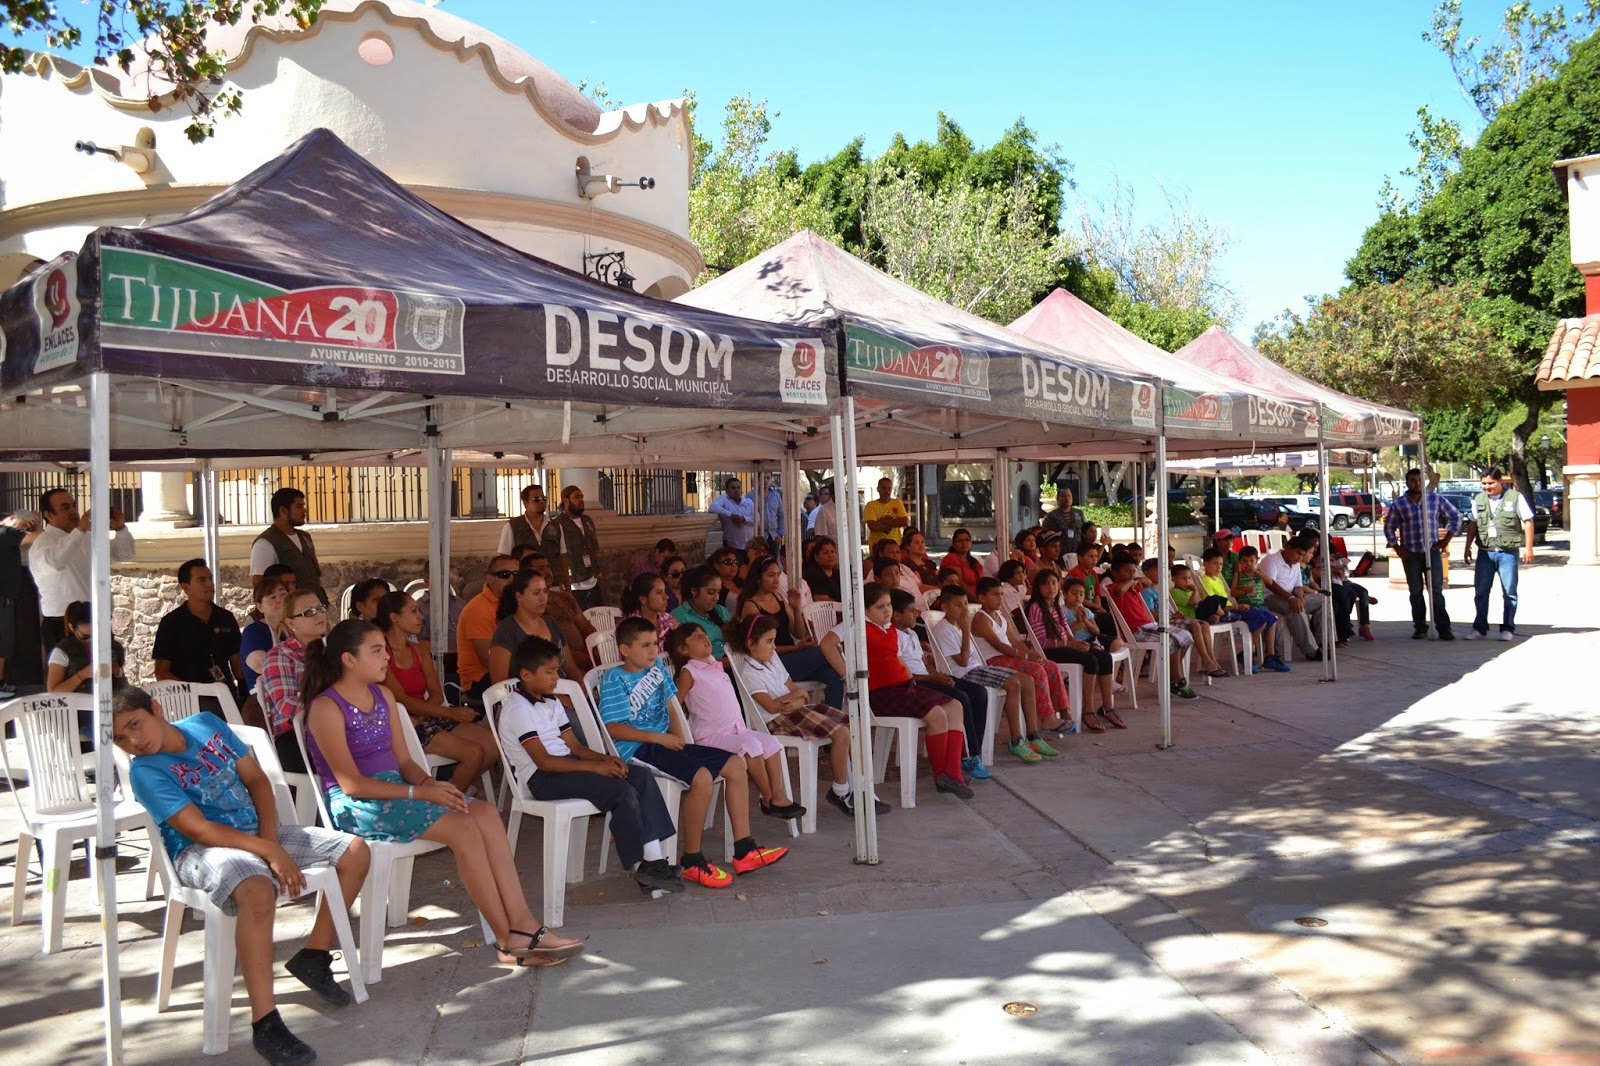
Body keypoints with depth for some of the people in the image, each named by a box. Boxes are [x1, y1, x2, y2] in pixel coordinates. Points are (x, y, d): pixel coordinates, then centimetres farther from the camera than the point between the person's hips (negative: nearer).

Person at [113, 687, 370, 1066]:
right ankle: (265, 1023, -36)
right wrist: (268, 851, -26)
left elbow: (256, 779, 7)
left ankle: (314, 956, 8)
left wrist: (270, 838, -7)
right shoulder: (144, 771, -10)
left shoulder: (207, 724, 6)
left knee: (356, 852, -2)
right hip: (201, 850, -7)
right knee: (258, 891, -40)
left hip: (258, 832, 7)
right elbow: (201, 830, -19)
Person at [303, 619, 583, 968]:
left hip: (393, 789, 8)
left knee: (485, 813, -16)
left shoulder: (382, 696, 13)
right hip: (355, 807, -8)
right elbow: (351, 783, -17)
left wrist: (429, 782, -9)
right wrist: (420, 793, -22)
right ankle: (509, 941, -18)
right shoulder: (326, 708, -11)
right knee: (462, 827, -26)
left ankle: (523, 924, -20)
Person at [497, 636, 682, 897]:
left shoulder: (551, 702, 19)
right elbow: (544, 761, -19)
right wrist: (595, 767, -21)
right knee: (623, 792, -25)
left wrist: (605, 758, -4)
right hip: (541, 778, -9)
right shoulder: (517, 708, -11)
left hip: (566, 765, 9)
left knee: (642, 776, -8)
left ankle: (654, 859, -15)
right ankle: (640, 868, -11)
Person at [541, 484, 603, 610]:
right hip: (574, 588, -7)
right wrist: (567, 586, -17)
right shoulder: (556, 525, -10)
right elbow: (562, 558, -14)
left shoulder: (588, 521, 13)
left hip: (593, 584, 7)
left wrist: (599, 570, 8)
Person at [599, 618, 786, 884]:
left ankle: (744, 852, 3)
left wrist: (680, 740, 3)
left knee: (735, 765, -1)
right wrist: (659, 737, -19)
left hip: (665, 742, 9)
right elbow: (612, 728, -16)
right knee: (701, 777, -30)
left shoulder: (656, 668, 13)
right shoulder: (614, 679, -9)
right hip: (638, 748, -9)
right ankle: (692, 863, -16)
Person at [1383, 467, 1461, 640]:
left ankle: (1443, 627, -1)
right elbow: (1389, 527, 9)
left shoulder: (1435, 499, 3)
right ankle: (1420, 628, 10)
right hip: (1411, 554, 0)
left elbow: (1456, 516, 9)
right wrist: (1398, 549, 1)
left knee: (1437, 591, -3)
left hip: (1432, 552, 0)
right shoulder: (1399, 504, 2)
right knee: (1416, 593, 4)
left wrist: (1446, 540, 3)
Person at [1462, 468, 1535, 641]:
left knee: (1509, 592, 3)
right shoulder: (1479, 499, 9)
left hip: (1508, 552, -3)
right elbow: (1472, 524, 16)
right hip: (1485, 552, 3)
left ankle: (1507, 629, 12)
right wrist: (1467, 547, 13)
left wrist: (1528, 547, -6)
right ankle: (1480, 628, 12)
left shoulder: (1515, 497, -3)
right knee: (1480, 592, 4)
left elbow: (1528, 522, -1)